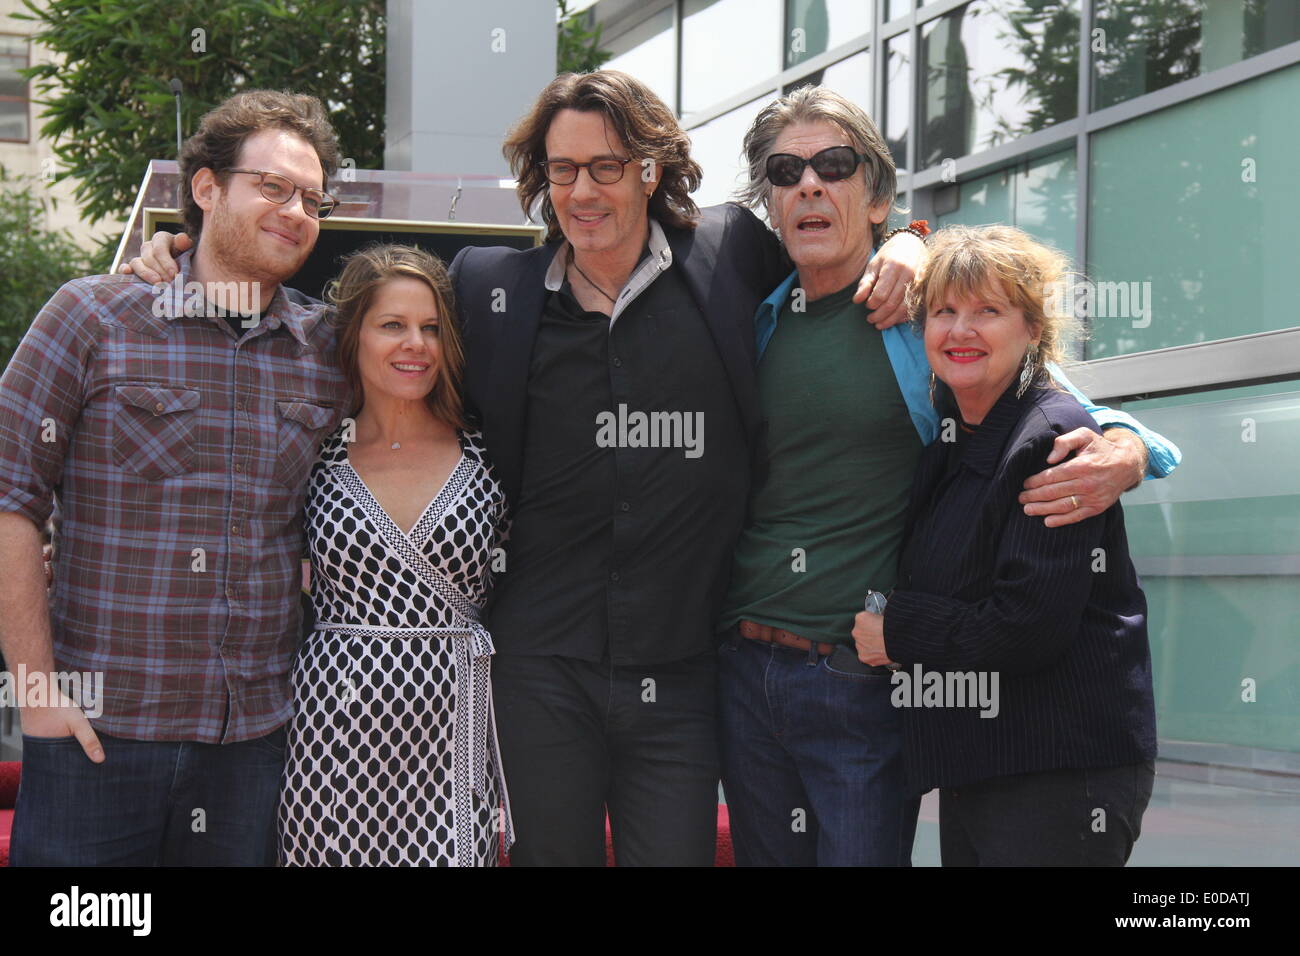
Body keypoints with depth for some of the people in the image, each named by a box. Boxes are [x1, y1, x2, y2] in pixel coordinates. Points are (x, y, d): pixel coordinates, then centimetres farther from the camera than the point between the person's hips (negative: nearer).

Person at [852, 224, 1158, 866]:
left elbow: (1029, 629, -20)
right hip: (970, 770, 8)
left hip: (1063, 773, -8)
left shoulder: (1054, 439, -14)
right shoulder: (948, 445, 12)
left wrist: (896, 630, -9)